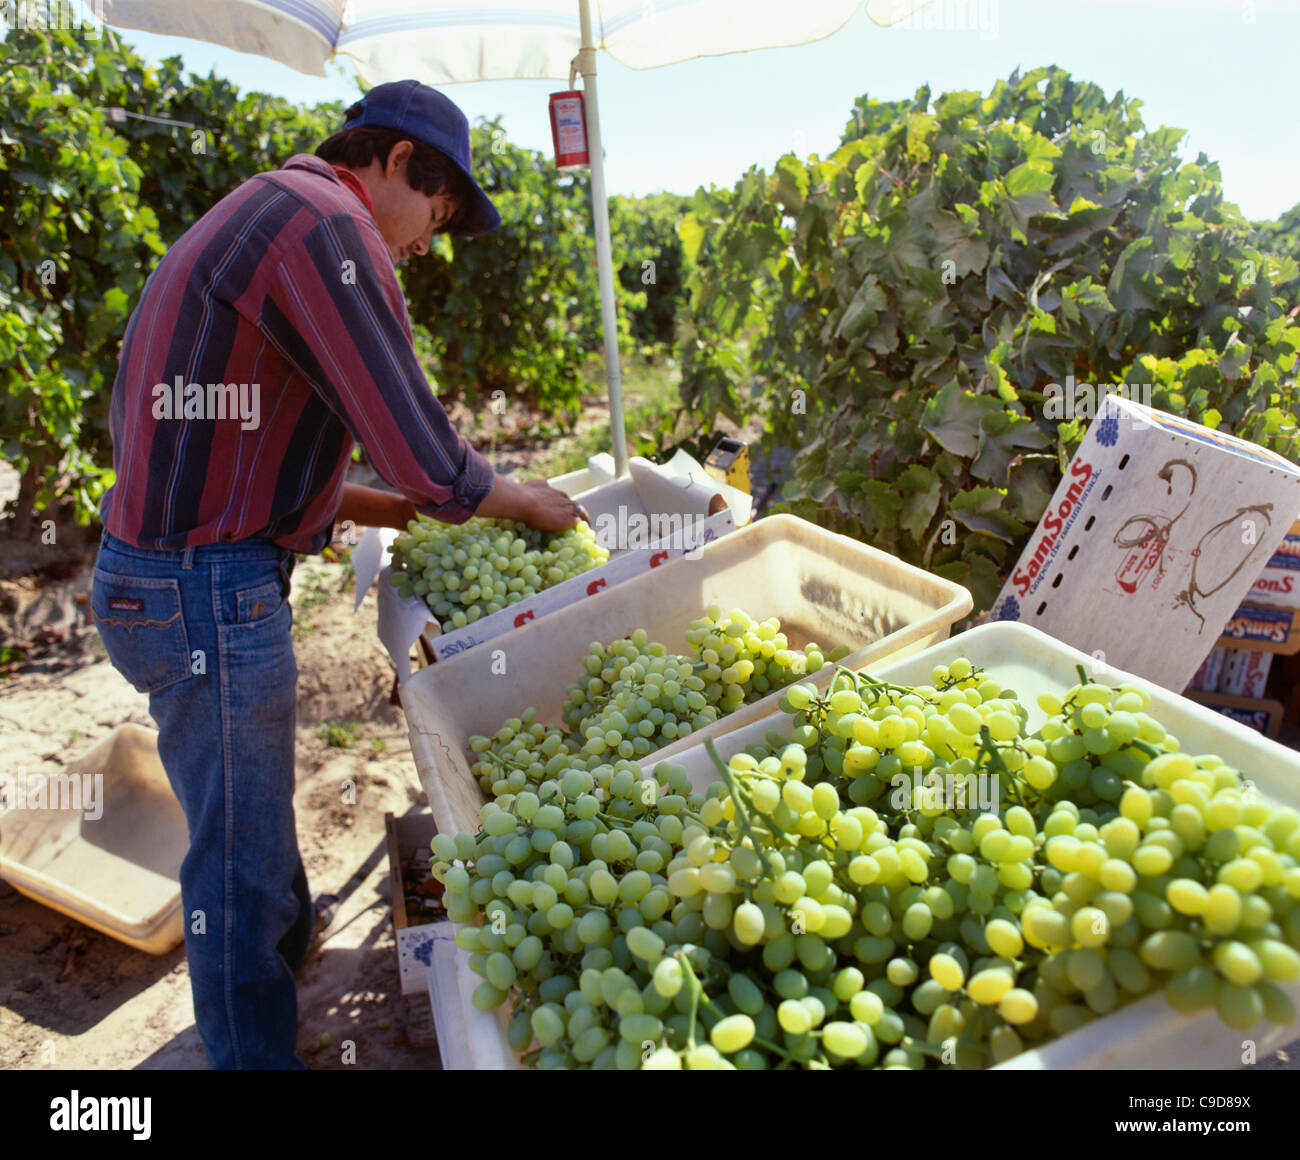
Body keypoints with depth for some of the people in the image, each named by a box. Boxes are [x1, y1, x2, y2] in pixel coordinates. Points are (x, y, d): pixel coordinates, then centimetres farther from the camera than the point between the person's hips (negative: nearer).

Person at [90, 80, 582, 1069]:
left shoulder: (265, 215, 17)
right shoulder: (326, 224, -17)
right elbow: (425, 460, -21)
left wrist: (384, 509, 17)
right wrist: (526, 500, -2)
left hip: (180, 571, 11)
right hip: (208, 592, -11)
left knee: (255, 807, 29)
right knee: (240, 859, 6)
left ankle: (291, 942, 52)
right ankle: (257, 1052, 26)